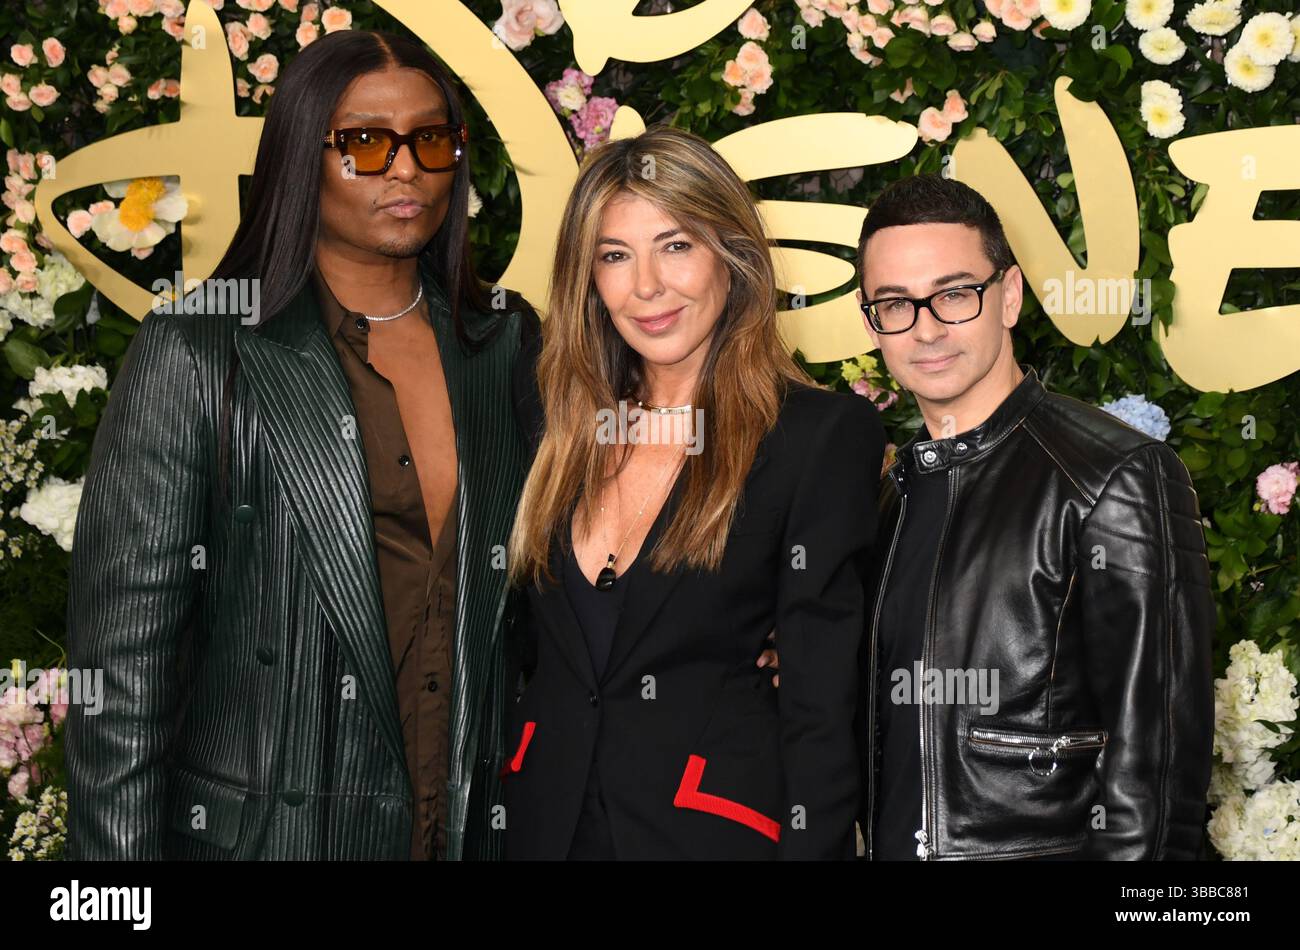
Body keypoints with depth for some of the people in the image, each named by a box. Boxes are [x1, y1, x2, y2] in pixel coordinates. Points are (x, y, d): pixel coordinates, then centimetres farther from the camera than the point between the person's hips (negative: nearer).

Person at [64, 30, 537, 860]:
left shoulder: (508, 346, 3)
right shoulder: (194, 356, -10)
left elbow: (533, 597, 8)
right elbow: (123, 658, -11)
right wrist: (121, 847, -12)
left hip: (472, 821, 4)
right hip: (266, 830, -4)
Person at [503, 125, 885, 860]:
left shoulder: (824, 435, -10)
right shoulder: (561, 430, 5)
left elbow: (822, 706, -12)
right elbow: (524, 655, 12)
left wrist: (812, 845, -16)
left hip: (714, 823, -4)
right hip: (546, 820, 5)